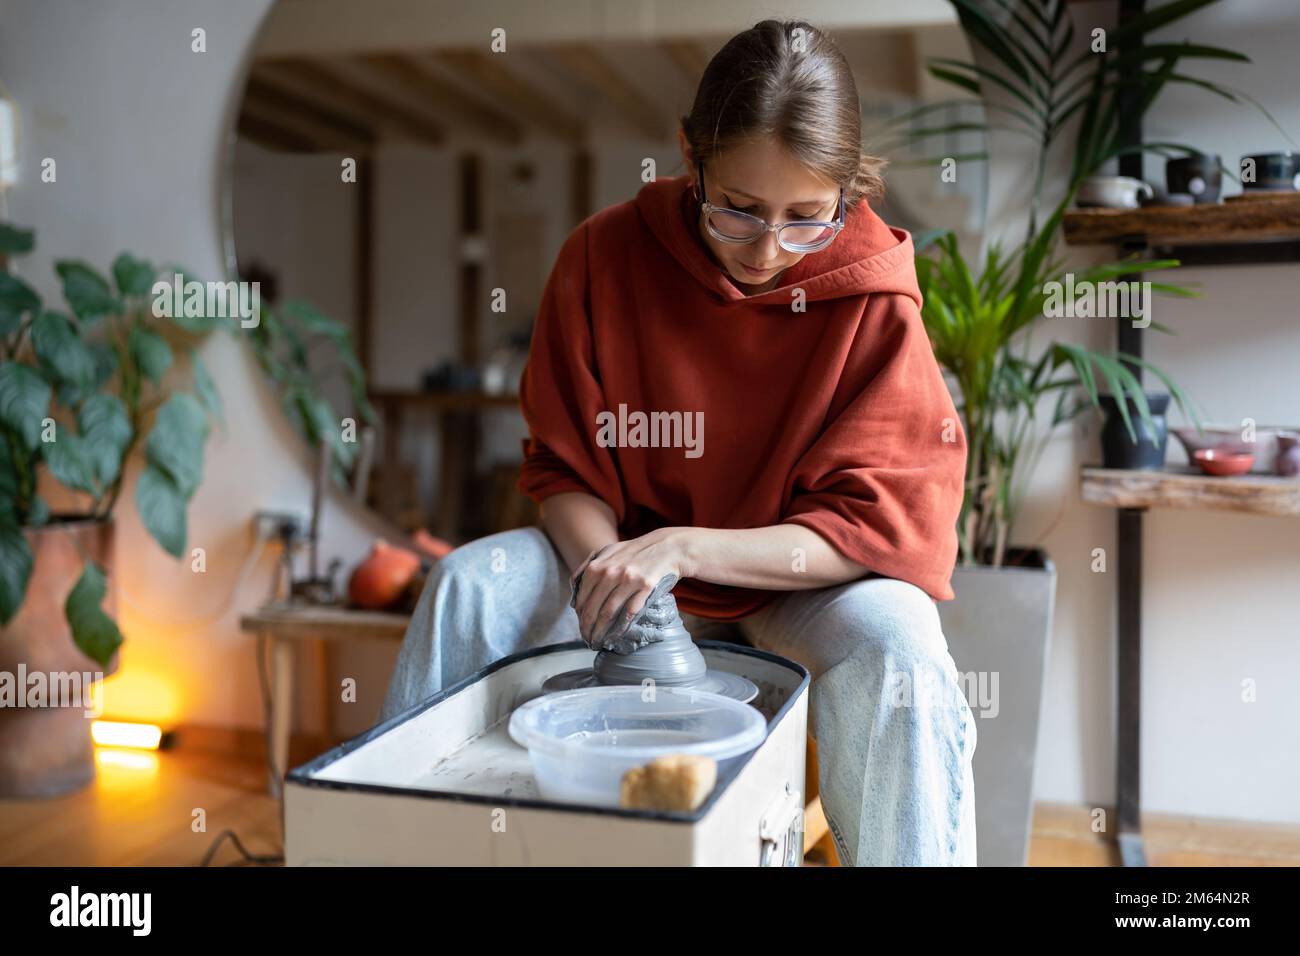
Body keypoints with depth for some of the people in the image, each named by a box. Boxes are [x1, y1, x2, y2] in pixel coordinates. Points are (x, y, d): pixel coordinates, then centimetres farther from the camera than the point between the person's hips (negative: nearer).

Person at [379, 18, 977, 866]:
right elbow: (562, 469, -4)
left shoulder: (873, 300, -16)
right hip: (627, 548, 3)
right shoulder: (604, 255, -10)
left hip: (798, 580, -2)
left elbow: (881, 524, -17)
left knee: (896, 639, -32)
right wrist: (608, 572, -25)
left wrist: (685, 549, -29)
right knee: (469, 586, -19)